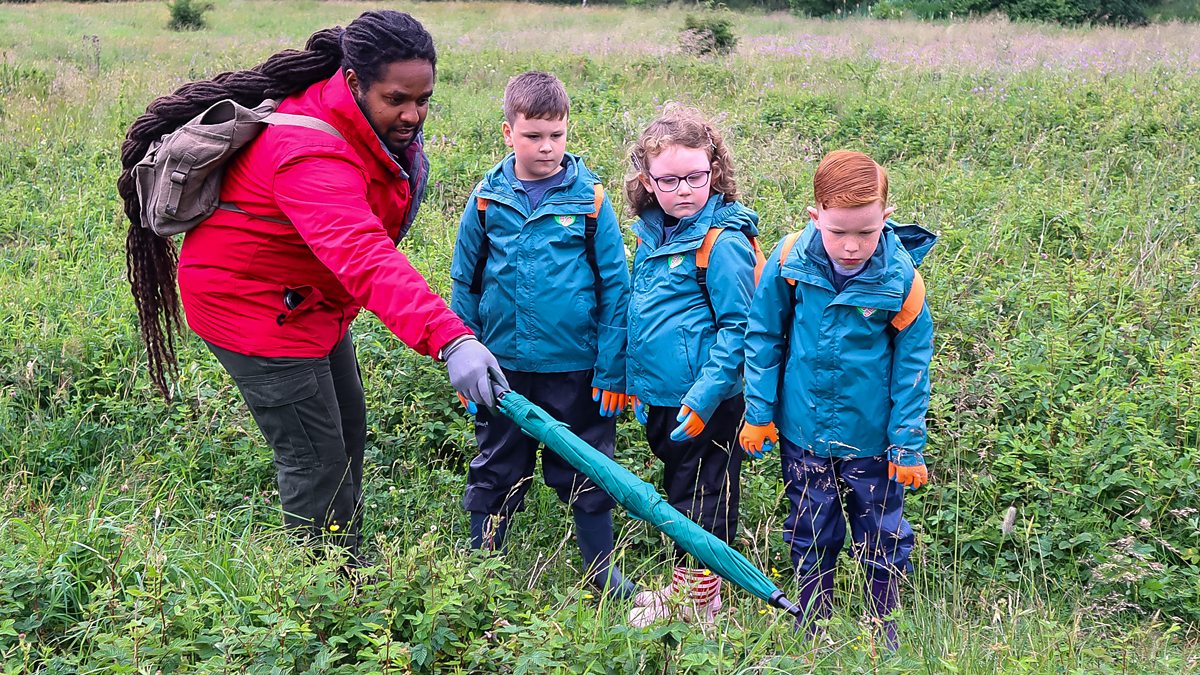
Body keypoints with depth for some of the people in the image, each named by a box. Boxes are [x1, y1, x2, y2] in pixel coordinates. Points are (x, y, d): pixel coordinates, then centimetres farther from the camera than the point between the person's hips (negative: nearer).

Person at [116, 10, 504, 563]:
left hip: (307, 298, 10)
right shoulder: (312, 157, -38)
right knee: (317, 458, -7)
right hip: (252, 304, -10)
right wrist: (449, 338, -64)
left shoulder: (378, 120, -7)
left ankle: (347, 566, 36)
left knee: (348, 427, 19)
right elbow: (365, 258, -53)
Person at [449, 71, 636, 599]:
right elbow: (464, 284, 6)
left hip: (576, 367, -1)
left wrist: (612, 370, -6)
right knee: (495, 473, 16)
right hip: (504, 367, 2)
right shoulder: (487, 200, -2)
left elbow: (615, 288, -4)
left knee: (585, 473, 12)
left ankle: (601, 569, 29)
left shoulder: (589, 199, -6)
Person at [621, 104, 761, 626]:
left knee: (701, 497, 4)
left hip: (704, 402, -8)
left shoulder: (723, 240, -17)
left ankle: (698, 603, 20)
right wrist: (634, 380, 20)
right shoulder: (651, 232, 7)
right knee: (678, 489, 20)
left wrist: (705, 396, -22)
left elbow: (738, 327, -17)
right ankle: (684, 588, 36)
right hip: (660, 396, 8)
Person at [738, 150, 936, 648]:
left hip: (871, 438, -1)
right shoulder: (789, 261, -15)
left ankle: (884, 640, 35)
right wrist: (759, 413, 1)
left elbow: (911, 365, -7)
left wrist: (908, 444, -4)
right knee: (810, 541, 17)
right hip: (802, 433, 1)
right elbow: (764, 337, -1)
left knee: (882, 543, 14)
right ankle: (812, 639, 35)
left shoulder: (901, 279, -17)